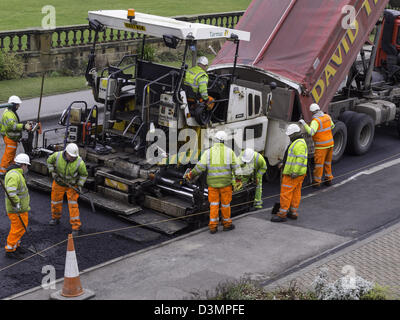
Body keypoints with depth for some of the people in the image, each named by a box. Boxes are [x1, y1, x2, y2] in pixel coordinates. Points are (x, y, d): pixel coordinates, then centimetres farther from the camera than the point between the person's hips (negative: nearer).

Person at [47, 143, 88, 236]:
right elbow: (49, 161, -3)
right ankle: (55, 218, 43)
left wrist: (80, 185, -19)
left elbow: (84, 174, -10)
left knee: (73, 204, -10)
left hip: (72, 184, -3)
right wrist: (52, 172, -14)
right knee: (56, 200, 17)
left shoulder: (80, 163, -28)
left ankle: (76, 226, -3)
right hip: (59, 182, 3)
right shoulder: (57, 155, -25)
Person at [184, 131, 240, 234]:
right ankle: (227, 224, 22)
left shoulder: (208, 152, -1)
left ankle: (213, 226, 7)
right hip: (226, 182, -1)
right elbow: (236, 167, -5)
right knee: (225, 204, 11)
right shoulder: (229, 151, -3)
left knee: (214, 204, 8)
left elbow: (200, 167, -8)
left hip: (212, 183, 1)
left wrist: (191, 175, 5)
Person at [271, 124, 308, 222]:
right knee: (296, 193, 12)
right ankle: (293, 213, 18)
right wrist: (283, 163, 22)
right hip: (299, 174, 11)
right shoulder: (300, 142, 17)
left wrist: (295, 172, -28)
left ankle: (282, 214, -6)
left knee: (286, 192, -8)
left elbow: (300, 159, -25)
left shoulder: (299, 144, -17)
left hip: (293, 174, -11)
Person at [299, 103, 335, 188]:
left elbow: (311, 132, -32)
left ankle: (317, 182, 6)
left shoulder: (316, 121, -19)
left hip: (321, 146, -7)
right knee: (327, 162, 19)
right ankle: (328, 179, 25)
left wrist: (304, 124, -27)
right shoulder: (327, 116, 4)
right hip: (330, 143, 7)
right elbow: (332, 126, 21)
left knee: (319, 163, 1)